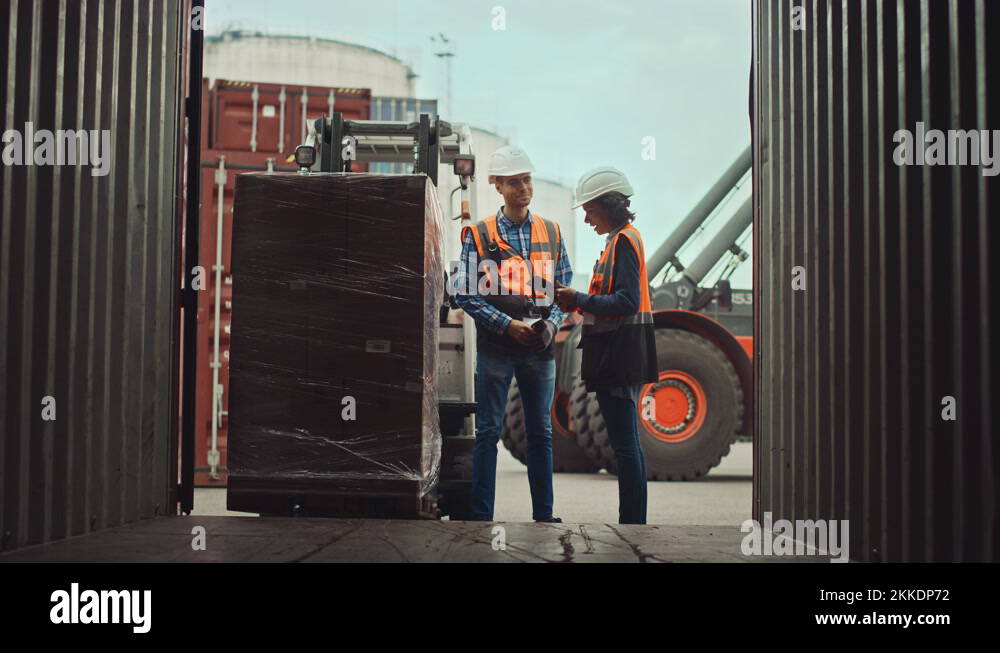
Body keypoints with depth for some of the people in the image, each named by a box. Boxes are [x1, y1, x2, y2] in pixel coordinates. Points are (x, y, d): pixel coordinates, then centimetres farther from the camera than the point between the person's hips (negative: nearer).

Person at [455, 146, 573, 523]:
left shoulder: (551, 233, 10)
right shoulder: (478, 235, 0)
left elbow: (564, 289, 13)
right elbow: (467, 295, -4)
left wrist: (551, 323, -6)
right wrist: (508, 324, -13)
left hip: (540, 349, 3)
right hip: (495, 347, -3)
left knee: (541, 433, 9)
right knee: (488, 432, 1)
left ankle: (544, 513, 17)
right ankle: (481, 515, 7)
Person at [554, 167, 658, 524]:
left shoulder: (624, 240, -12)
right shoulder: (622, 238, 18)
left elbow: (626, 302, -21)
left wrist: (580, 300, -14)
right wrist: (579, 301, 6)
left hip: (620, 354, -11)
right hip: (620, 354, 11)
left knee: (625, 444, -8)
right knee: (627, 444, 13)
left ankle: (631, 522, -5)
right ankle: (634, 521, 19)